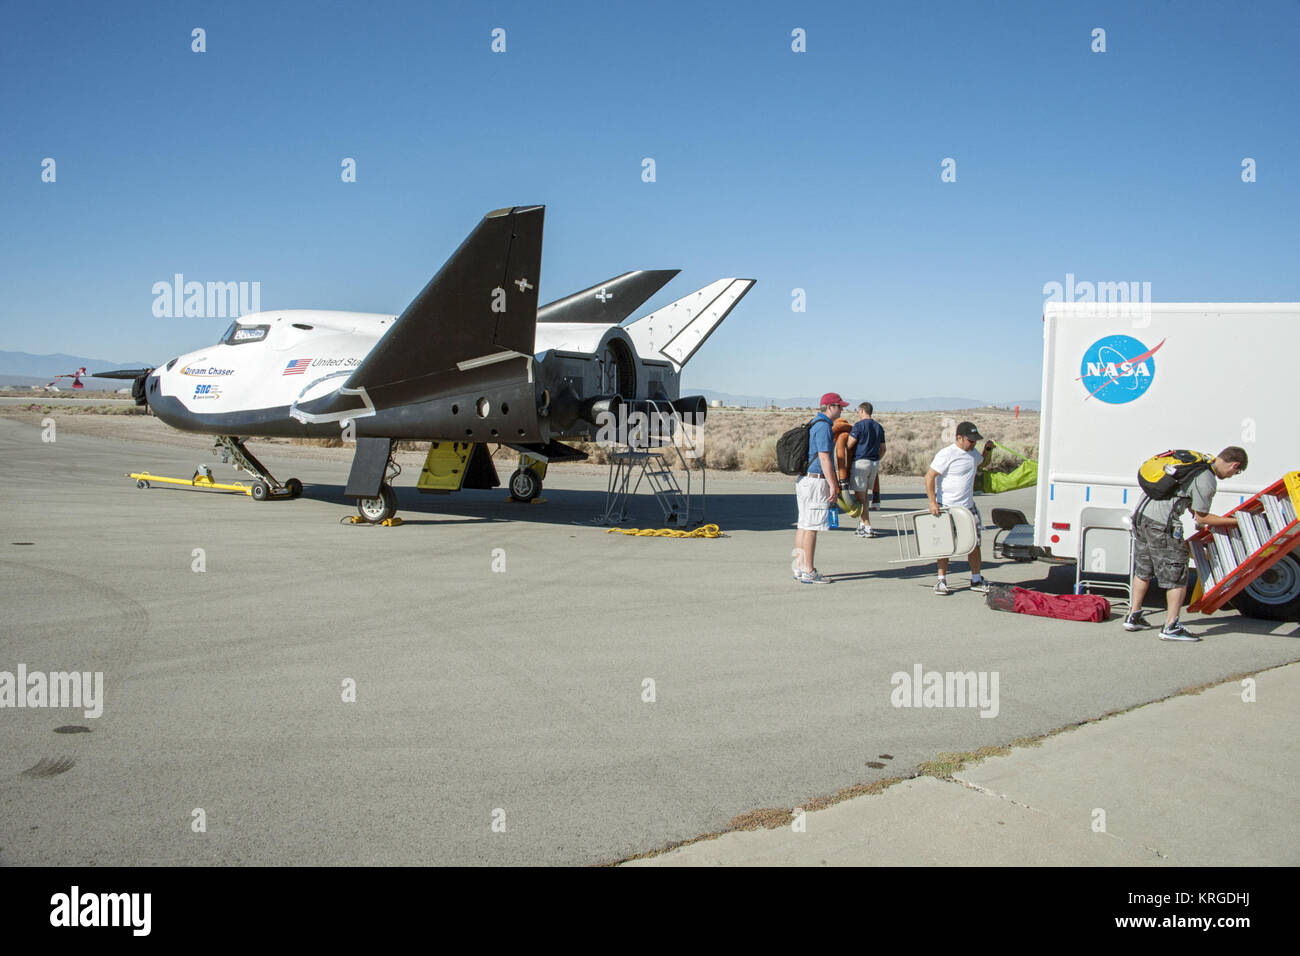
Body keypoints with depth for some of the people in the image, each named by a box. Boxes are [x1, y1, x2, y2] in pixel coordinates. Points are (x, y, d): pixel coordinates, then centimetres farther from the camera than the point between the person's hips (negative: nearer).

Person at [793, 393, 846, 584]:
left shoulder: (813, 424, 18)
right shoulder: (823, 427, -14)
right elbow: (824, 458, -19)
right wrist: (833, 485, -18)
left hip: (803, 480, 10)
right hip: (816, 481, -10)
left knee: (803, 524, 11)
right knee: (811, 526, -8)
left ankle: (799, 568, 15)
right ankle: (808, 572, -6)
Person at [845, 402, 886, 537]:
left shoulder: (859, 425, -9)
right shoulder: (879, 427, 13)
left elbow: (849, 445, -12)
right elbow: (883, 449, 16)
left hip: (860, 461, -7)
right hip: (874, 463, 7)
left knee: (859, 495, -5)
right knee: (865, 495, 17)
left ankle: (867, 527, -11)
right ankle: (862, 524, 21)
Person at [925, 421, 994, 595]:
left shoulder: (973, 453, 8)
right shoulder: (946, 454, -14)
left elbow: (983, 463, 32)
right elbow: (929, 476, -15)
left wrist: (988, 449, 11)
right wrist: (933, 502, -21)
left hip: (968, 507, 6)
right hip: (947, 507, -6)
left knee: (974, 543, 9)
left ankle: (976, 580, 22)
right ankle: (942, 581, 12)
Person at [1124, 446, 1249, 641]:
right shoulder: (1207, 481, -12)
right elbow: (1202, 518, -3)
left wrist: (1201, 523, 41)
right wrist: (1235, 522, 8)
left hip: (1141, 514, 9)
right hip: (1162, 524, -9)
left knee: (1143, 570, 20)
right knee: (1177, 575, 0)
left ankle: (1133, 616, 27)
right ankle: (1171, 627, 0)